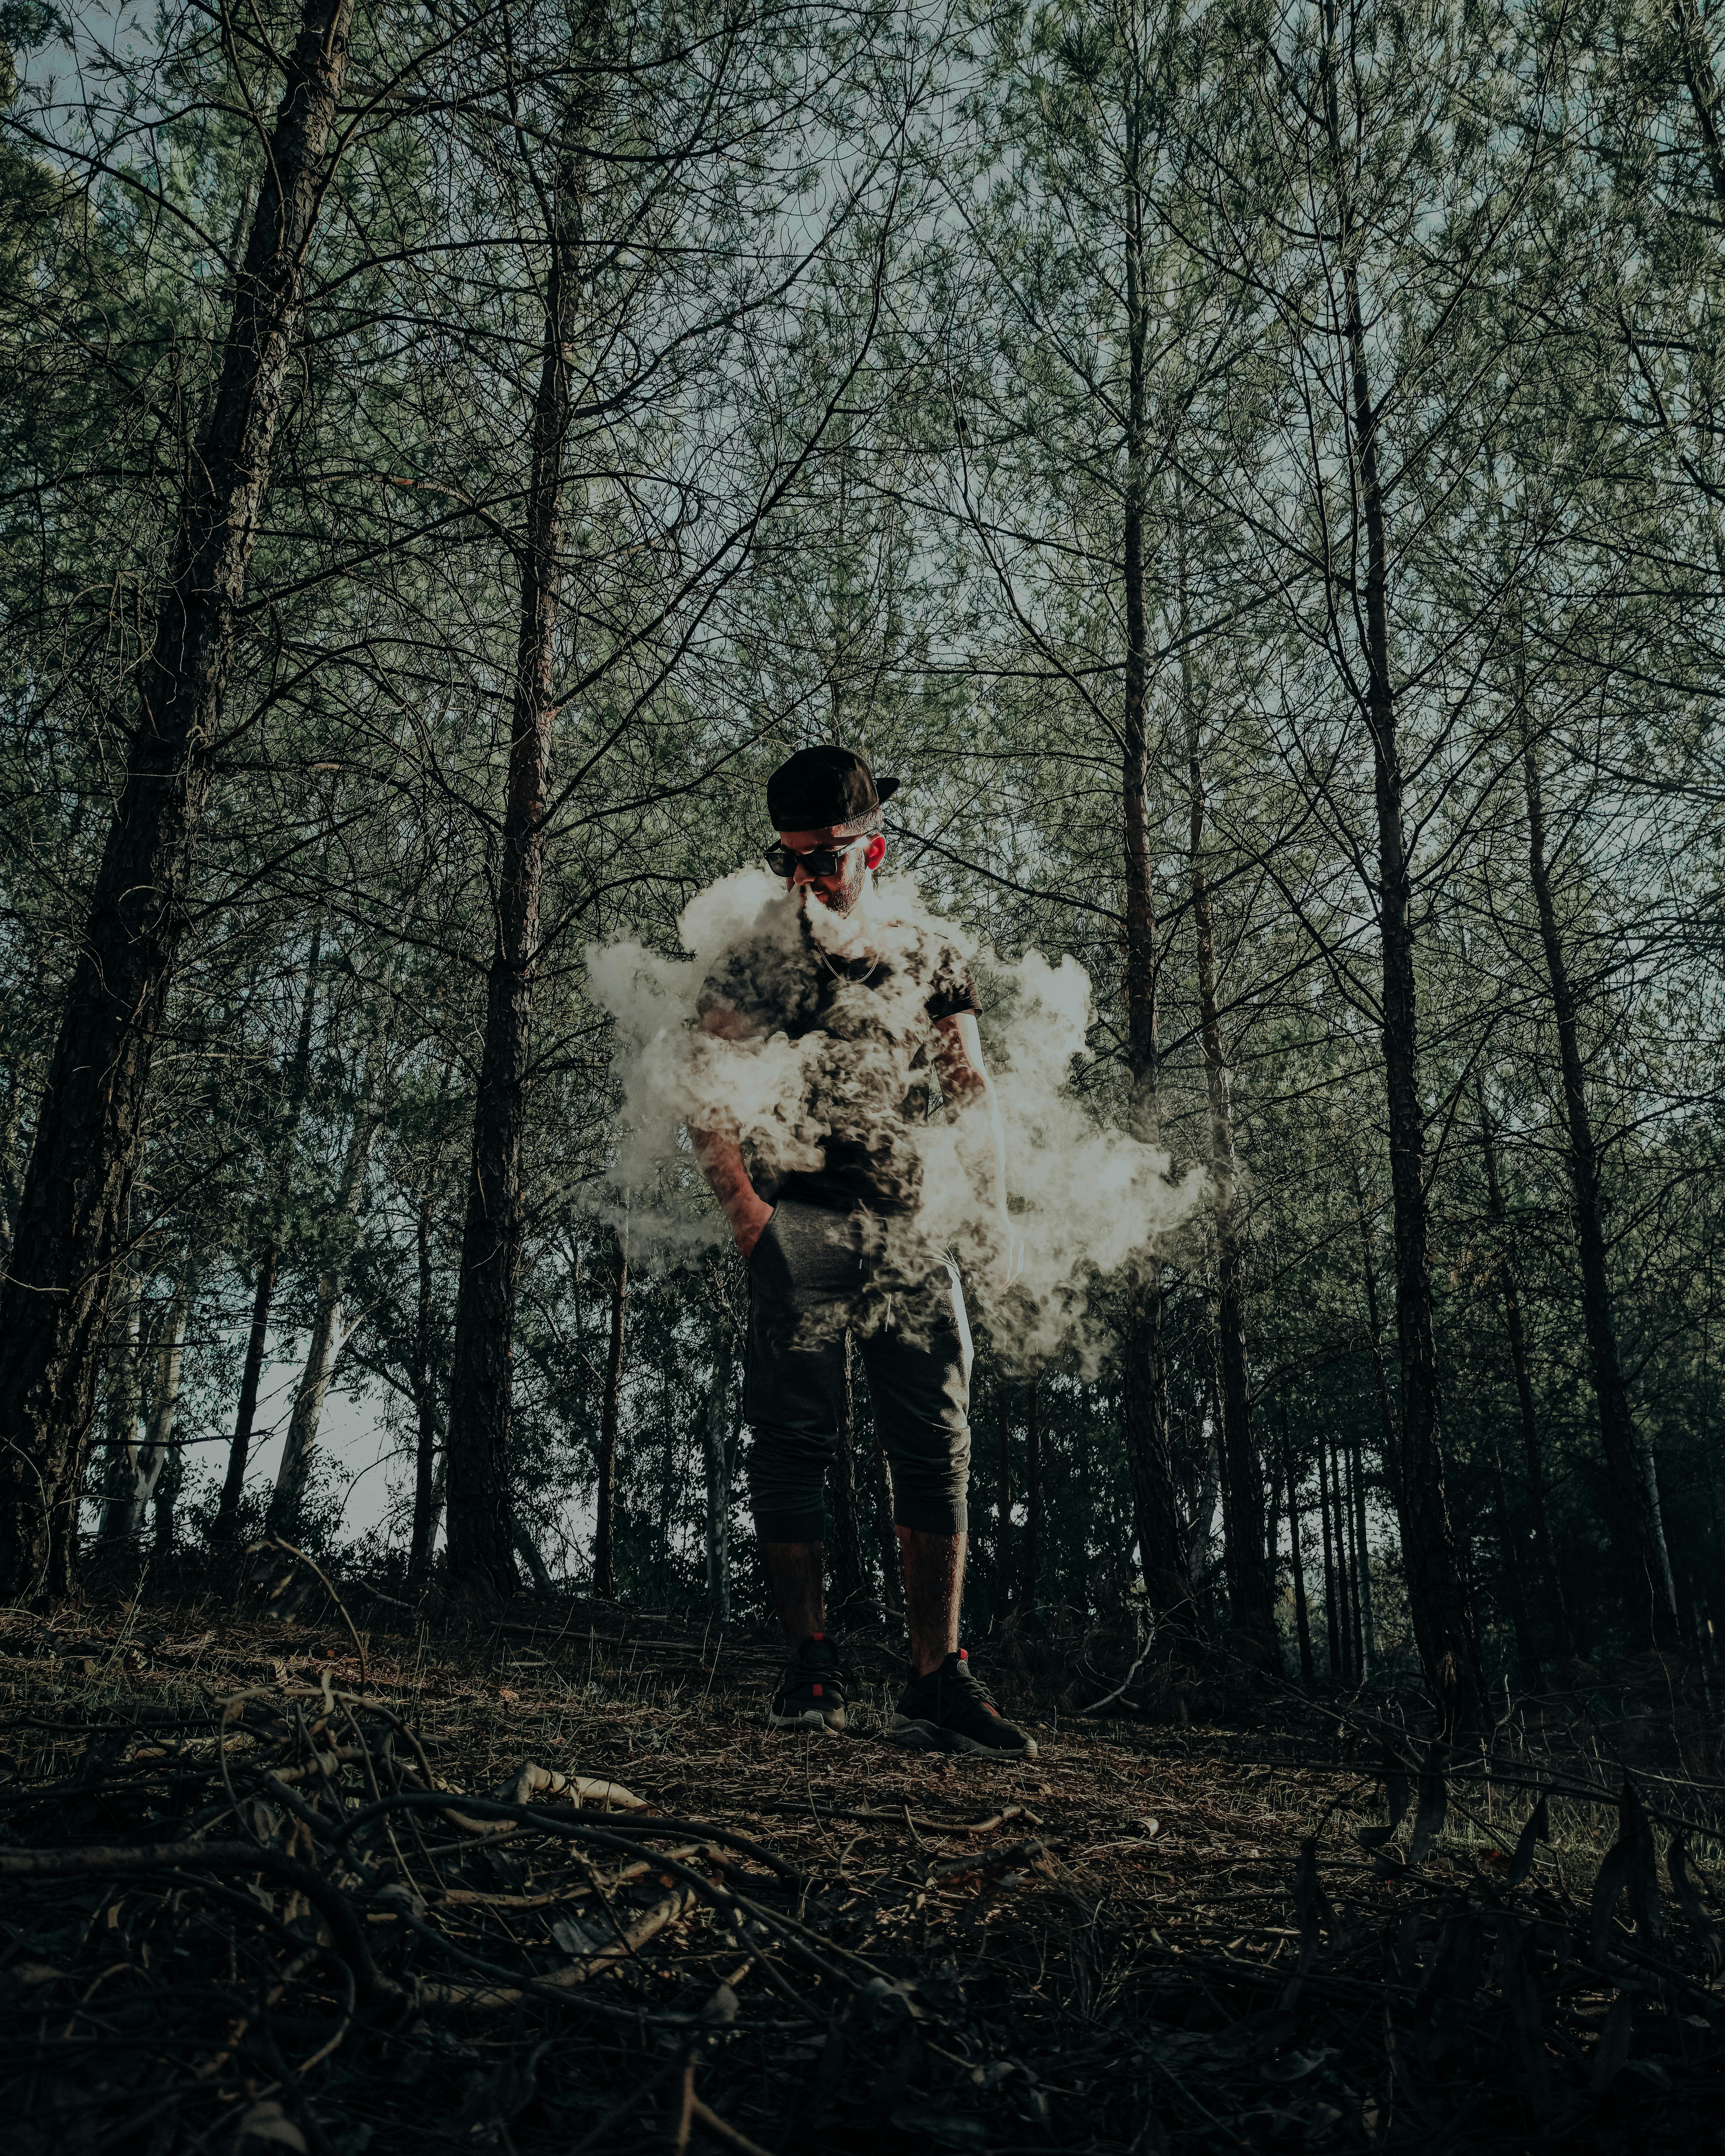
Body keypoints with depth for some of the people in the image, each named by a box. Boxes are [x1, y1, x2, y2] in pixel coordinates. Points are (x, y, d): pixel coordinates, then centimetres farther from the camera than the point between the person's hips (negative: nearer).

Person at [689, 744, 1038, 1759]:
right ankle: (813, 1669, 6)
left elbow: (975, 1089, 15)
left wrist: (994, 1202, 1)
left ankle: (939, 1684, 4)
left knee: (940, 1446, -2)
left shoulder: (933, 954, 15)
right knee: (797, 1438, -5)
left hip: (915, 1226, 2)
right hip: (801, 1220, -2)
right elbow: (709, 1094, 3)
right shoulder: (755, 958, 8)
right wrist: (742, 1202, -10)